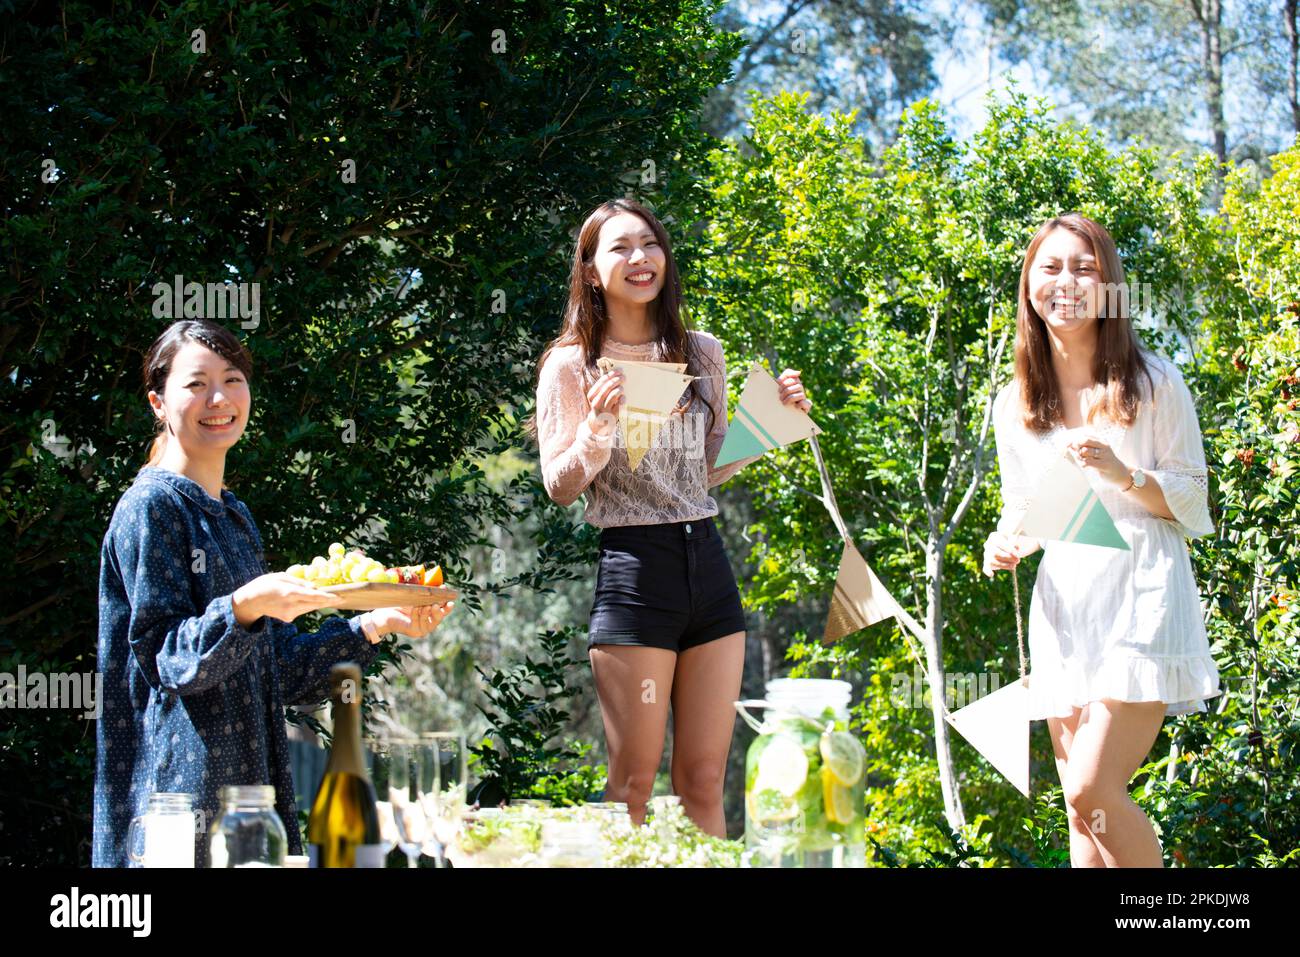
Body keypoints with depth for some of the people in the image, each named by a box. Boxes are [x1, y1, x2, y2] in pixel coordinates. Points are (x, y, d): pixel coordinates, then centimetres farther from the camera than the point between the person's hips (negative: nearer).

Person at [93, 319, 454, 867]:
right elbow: (166, 659, -13)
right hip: (182, 782, -8)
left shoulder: (234, 518, 19)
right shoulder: (152, 507, -5)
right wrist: (243, 610, -30)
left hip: (249, 777, 8)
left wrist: (374, 625, 10)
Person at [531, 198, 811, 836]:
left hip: (707, 564, 4)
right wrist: (599, 427, -19)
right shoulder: (571, 366, -1)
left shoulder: (702, 354, 11)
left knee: (704, 784, 6)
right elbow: (561, 488, -2)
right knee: (633, 787, -2)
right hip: (632, 566, -4)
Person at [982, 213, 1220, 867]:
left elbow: (1191, 500, 0)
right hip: (1063, 607, 5)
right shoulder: (1015, 405, 12)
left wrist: (1122, 474, -18)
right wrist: (1006, 544, -2)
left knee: (1093, 789, -18)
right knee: (1083, 811, 3)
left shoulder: (1153, 382, -1)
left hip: (1141, 598, -5)